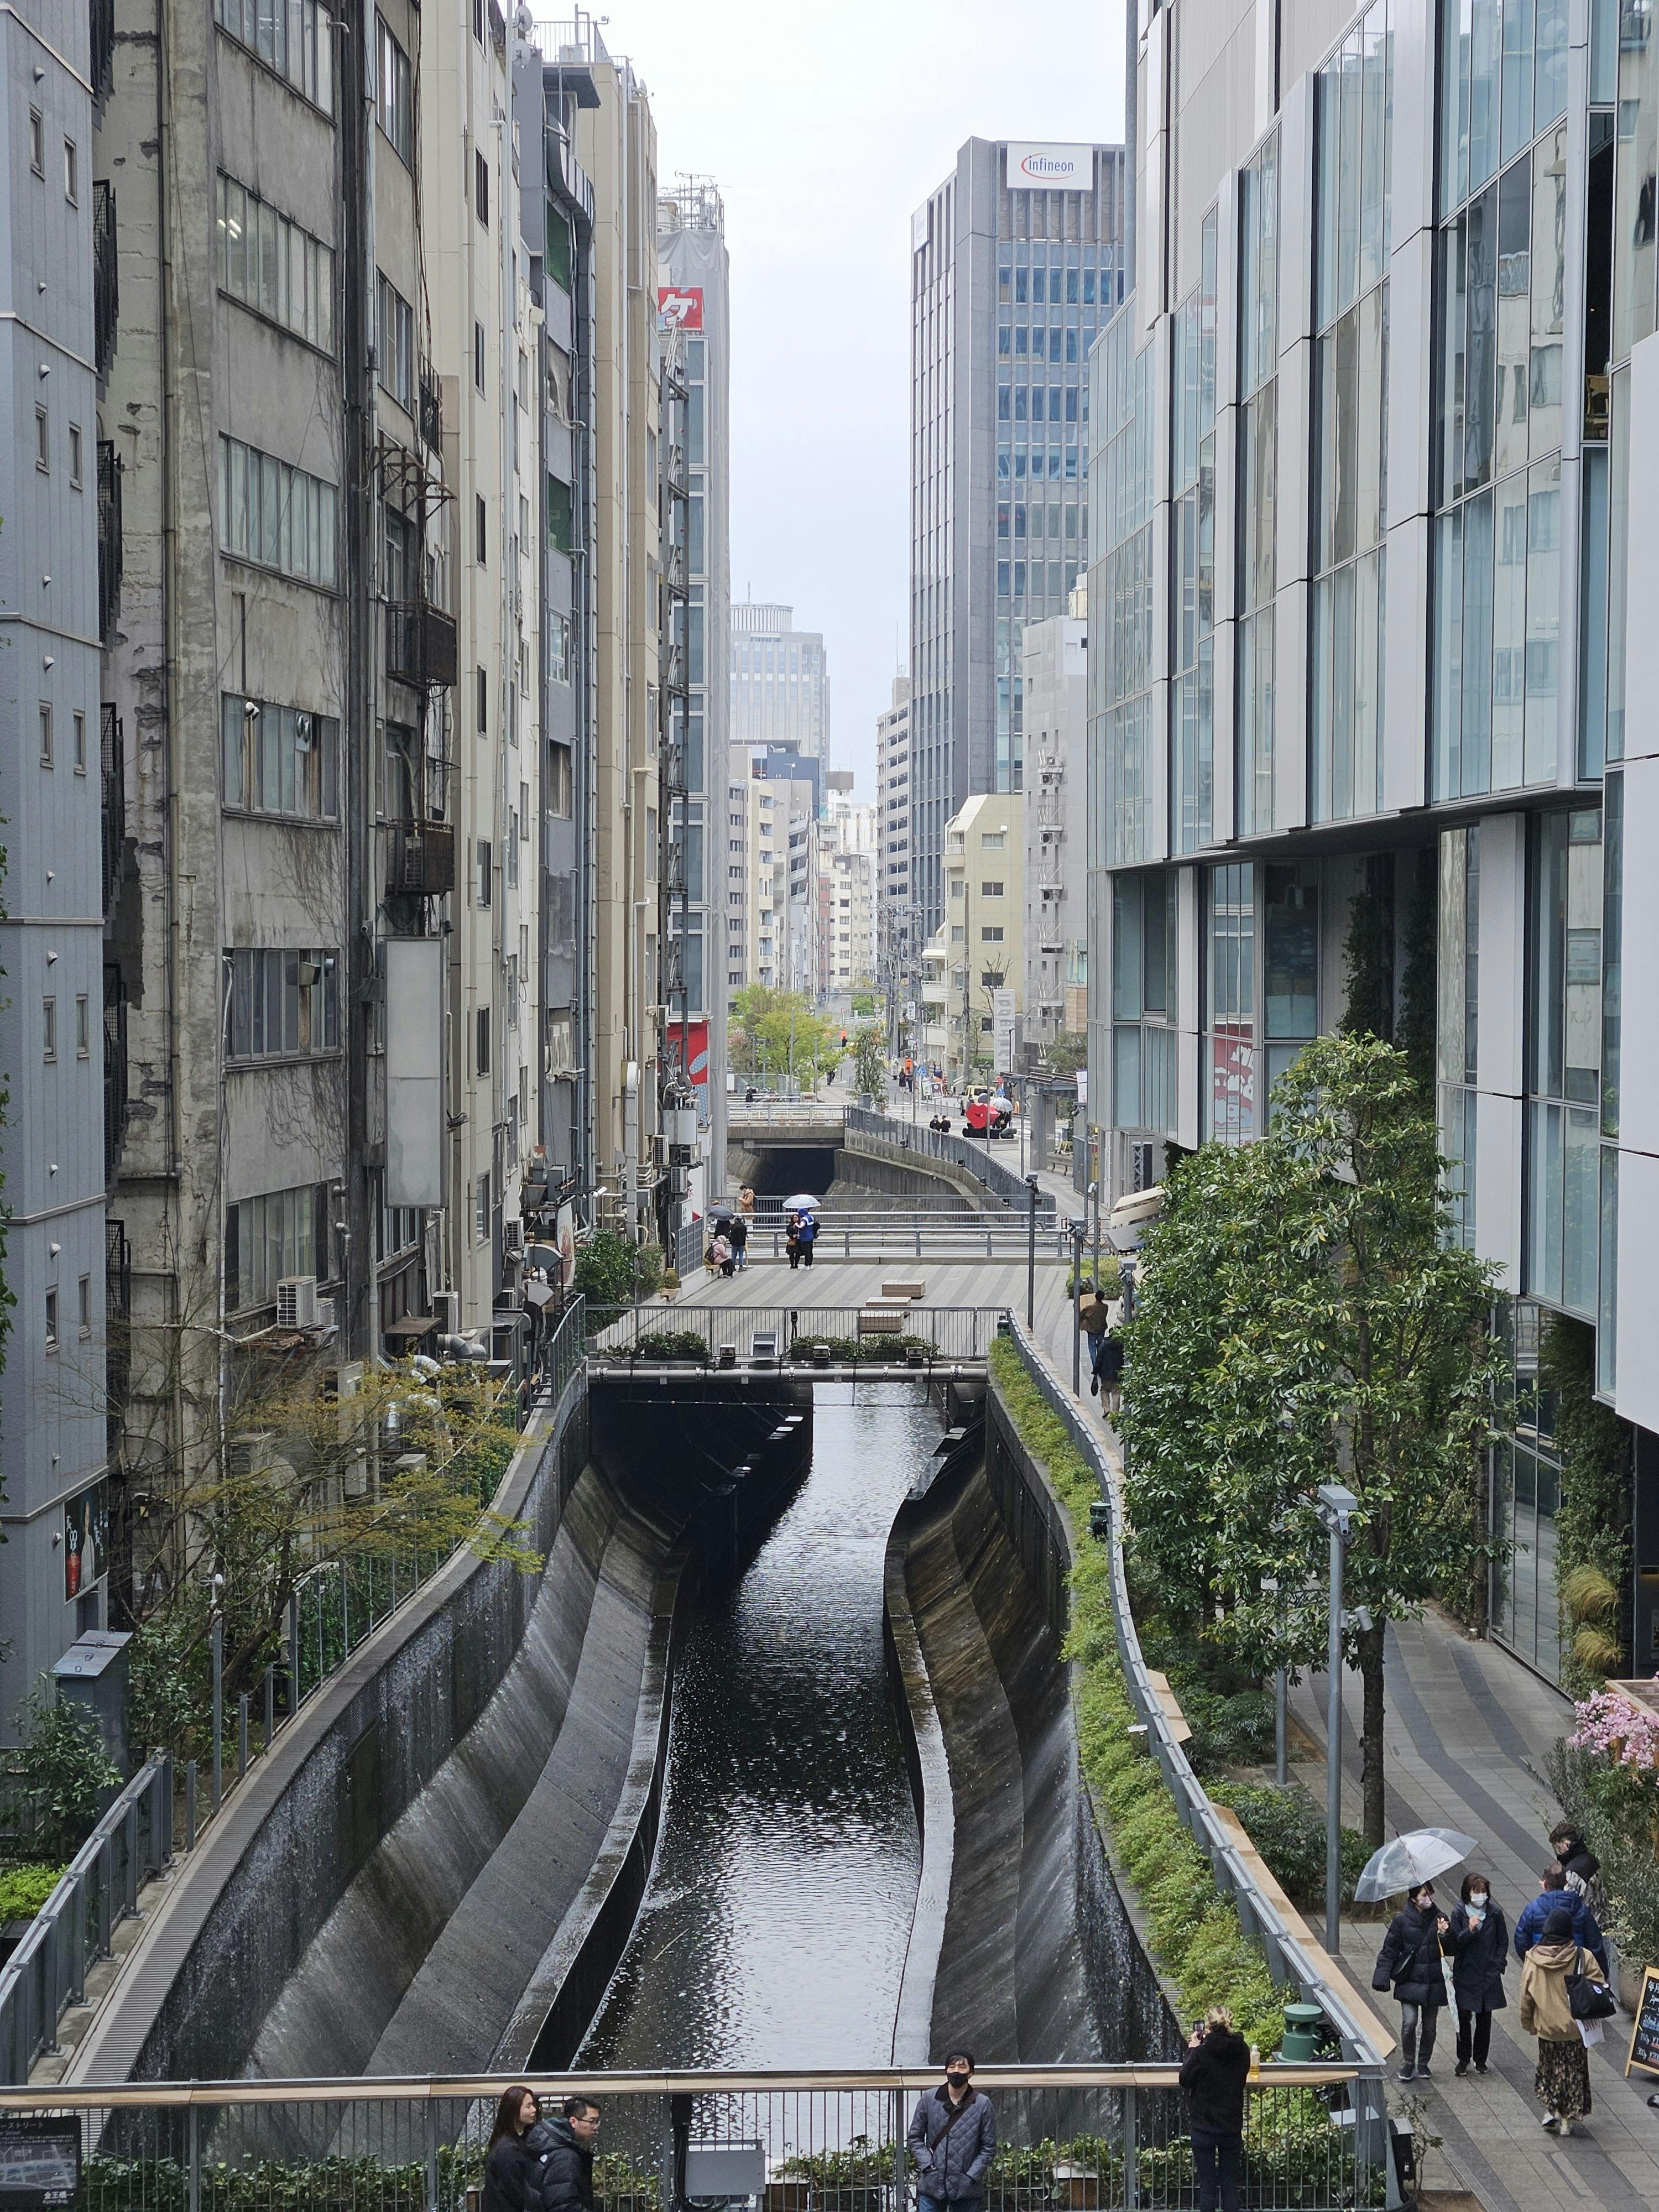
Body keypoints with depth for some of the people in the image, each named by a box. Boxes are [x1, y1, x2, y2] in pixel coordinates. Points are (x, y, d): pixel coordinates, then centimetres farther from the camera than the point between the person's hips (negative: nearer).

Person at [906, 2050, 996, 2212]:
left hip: (966, 2188, -1)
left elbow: (989, 2147, 2)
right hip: (932, 2186, 1)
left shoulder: (982, 2105, -1)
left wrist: (972, 2176, -8)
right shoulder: (930, 2100, 2)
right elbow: (914, 2137, 7)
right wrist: (927, 2165, -6)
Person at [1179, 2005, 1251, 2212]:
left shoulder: (1202, 2053, -18)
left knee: (1207, 2186, 7)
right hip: (1232, 2129, 3)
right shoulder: (1242, 2051, -6)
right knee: (1230, 2185, 13)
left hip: (1204, 2128, -3)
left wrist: (1192, 2050, 3)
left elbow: (1185, 2080, -5)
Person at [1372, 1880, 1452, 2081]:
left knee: (1429, 2027, 9)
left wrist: (1444, 1935, -14)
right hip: (1410, 1981, -2)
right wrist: (1382, 1978, -10)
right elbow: (1389, 1950, -2)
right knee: (1409, 2023, -14)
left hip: (1433, 1983, 3)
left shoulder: (1439, 1919, 2)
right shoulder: (1402, 1920, -5)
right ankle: (1409, 2064, 6)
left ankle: (1423, 2064, 28)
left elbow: (1450, 1950, 6)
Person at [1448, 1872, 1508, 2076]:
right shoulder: (1459, 1912, -4)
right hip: (1465, 1974, -1)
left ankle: (1480, 2059, 18)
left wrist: (1498, 1966, -1)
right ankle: (1463, 2058, 10)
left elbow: (1503, 1942, 8)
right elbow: (1455, 1943, -7)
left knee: (1484, 2018, 7)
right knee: (1464, 2017, -2)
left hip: (1489, 1975, 2)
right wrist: (1470, 1930, -23)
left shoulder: (1495, 1913, 1)